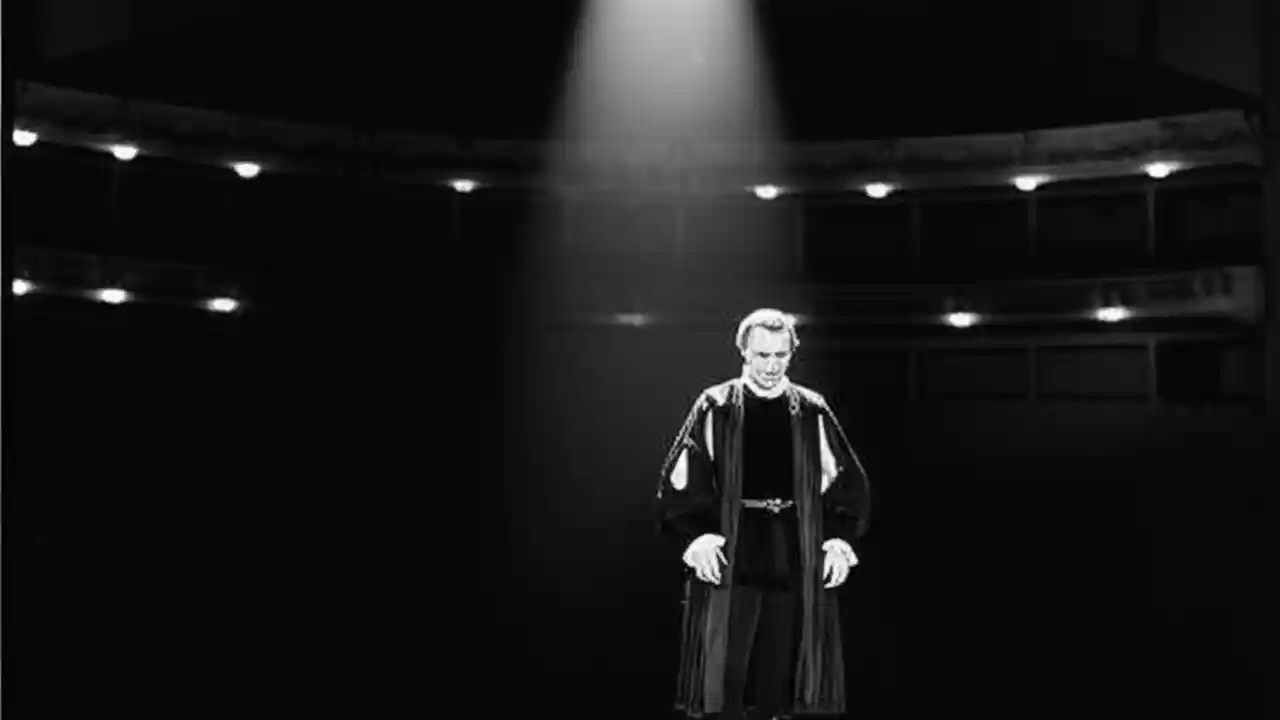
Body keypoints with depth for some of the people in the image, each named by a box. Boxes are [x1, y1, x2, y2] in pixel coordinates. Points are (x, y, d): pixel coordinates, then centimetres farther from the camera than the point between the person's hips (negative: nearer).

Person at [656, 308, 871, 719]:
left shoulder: (811, 412, 6)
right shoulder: (715, 408, 1)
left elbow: (849, 483, 10)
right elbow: (679, 480, -1)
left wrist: (840, 539, -3)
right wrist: (697, 537, -14)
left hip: (794, 558, 2)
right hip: (731, 556, -2)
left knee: (781, 677, 7)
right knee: (724, 676, -5)